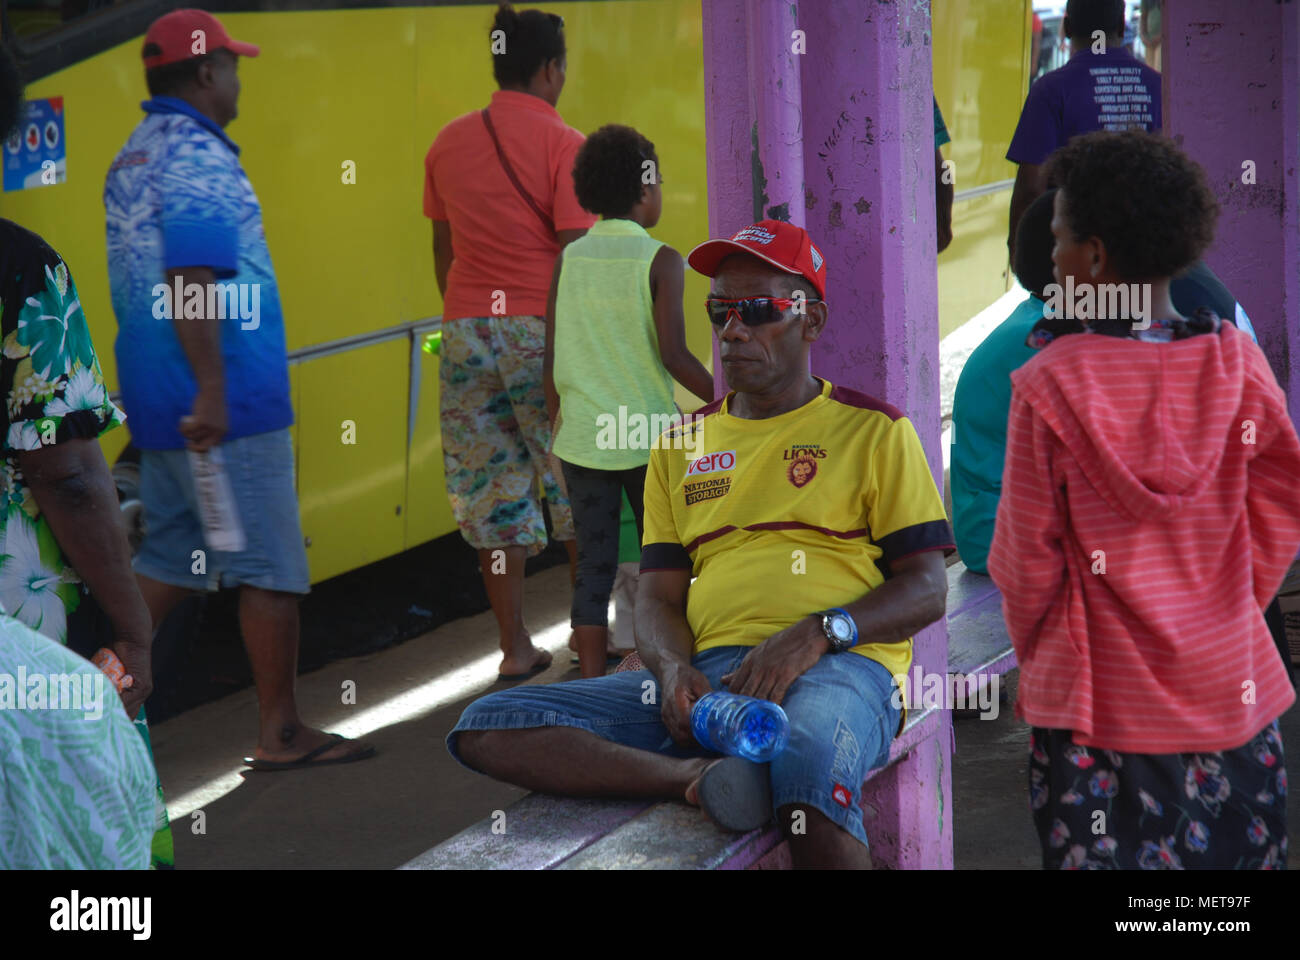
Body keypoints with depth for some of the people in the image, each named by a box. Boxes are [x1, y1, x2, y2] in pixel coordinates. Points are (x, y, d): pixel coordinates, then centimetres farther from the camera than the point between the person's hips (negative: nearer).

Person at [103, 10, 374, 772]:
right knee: (272, 565, -1)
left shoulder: (134, 157, 15)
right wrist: (212, 392, -25)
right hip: (230, 398, -9)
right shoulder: (198, 159, -15)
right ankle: (280, 731, 4)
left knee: (171, 558, 16)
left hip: (158, 395, 9)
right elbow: (191, 281, -24)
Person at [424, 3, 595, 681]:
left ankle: (515, 646, 10)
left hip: (466, 327, 4)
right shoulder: (561, 144, -8)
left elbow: (443, 252, 14)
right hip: (542, 328, -4)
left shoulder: (448, 144, 8)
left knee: (491, 487, 8)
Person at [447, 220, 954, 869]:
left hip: (836, 665, -5)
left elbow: (926, 590, 5)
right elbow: (658, 594, 19)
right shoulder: (681, 444, 24)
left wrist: (817, 633, -14)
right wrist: (673, 667, -6)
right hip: (709, 671, 5)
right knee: (485, 727, -18)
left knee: (809, 765, -44)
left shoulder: (873, 430, 11)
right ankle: (698, 777, -33)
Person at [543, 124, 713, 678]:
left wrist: (557, 423, 17)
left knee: (593, 567, 6)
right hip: (647, 437, -3)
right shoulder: (659, 260, -8)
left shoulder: (568, 259, 4)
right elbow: (672, 354, -14)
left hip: (582, 438, 3)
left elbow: (552, 359, 6)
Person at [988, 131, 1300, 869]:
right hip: (1229, 687, 3)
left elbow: (1025, 559, -5)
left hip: (1097, 702, -2)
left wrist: (1035, 652, 13)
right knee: (1235, 854, 11)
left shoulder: (1049, 385, -13)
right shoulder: (1238, 365, -6)